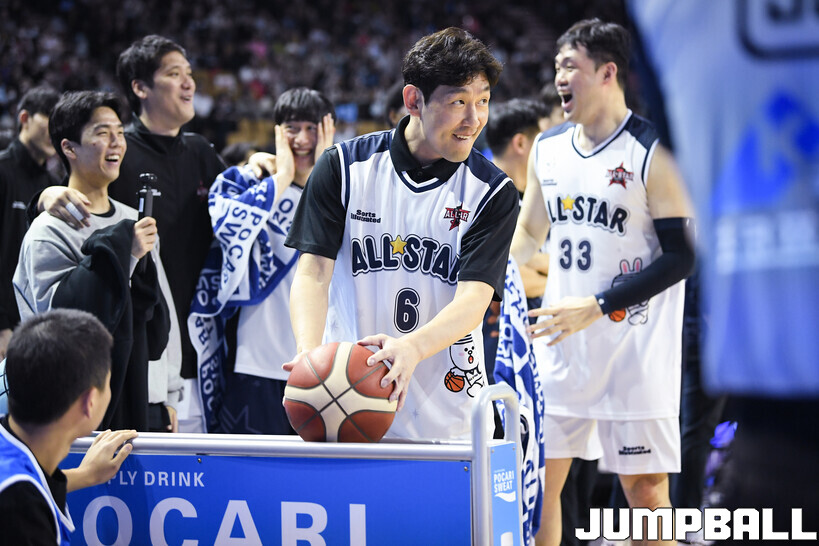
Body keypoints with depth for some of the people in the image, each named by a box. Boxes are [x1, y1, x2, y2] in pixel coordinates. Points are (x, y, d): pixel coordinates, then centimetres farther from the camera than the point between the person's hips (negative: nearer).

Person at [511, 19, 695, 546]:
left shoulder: (653, 152, -12)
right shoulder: (547, 148, 8)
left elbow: (681, 256, -15)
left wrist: (596, 306, -21)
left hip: (635, 354, -6)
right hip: (560, 345, 6)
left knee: (646, 492, 0)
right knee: (538, 478, 8)